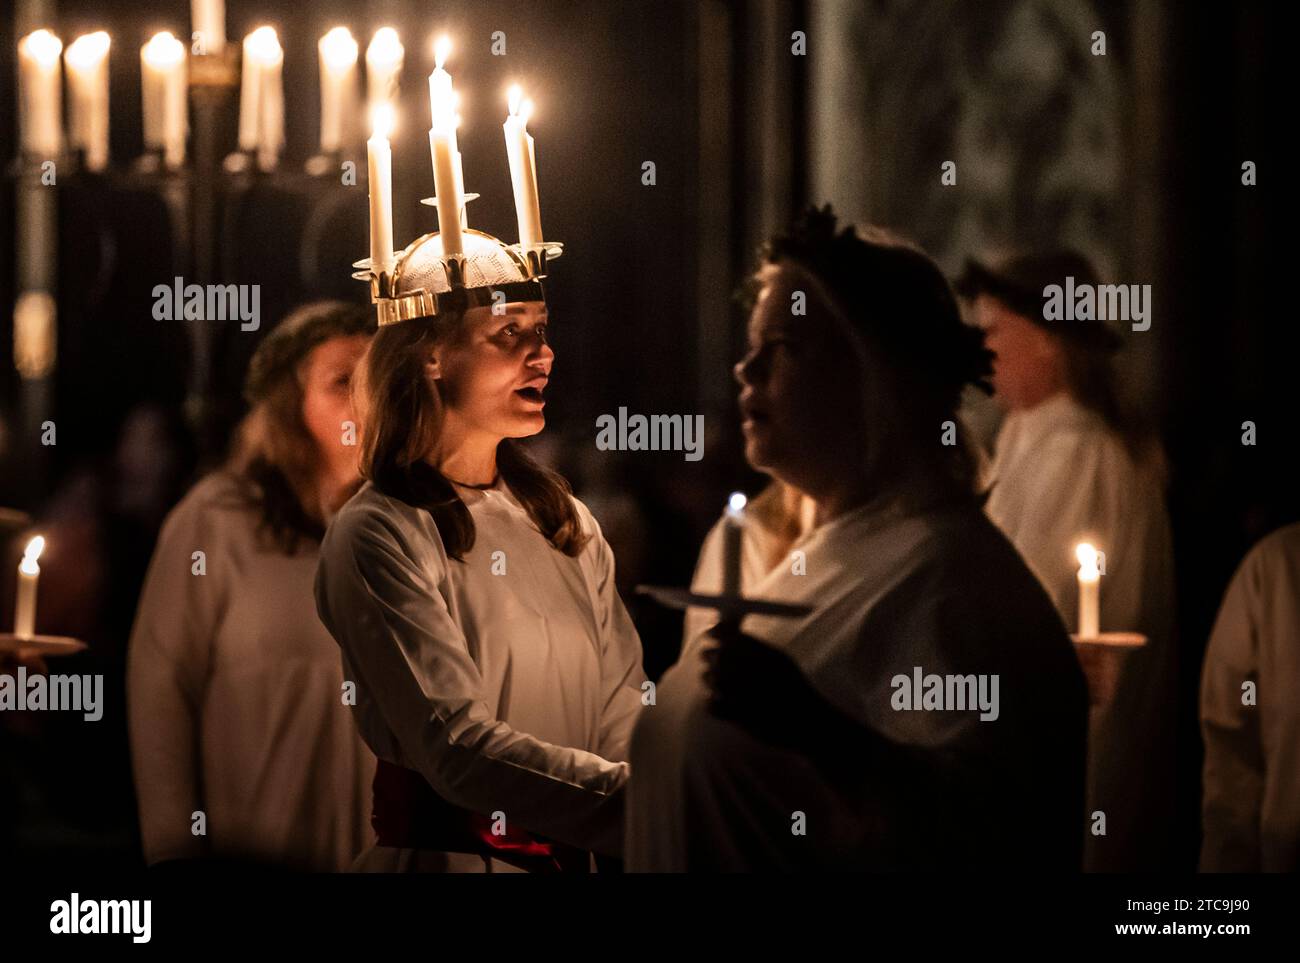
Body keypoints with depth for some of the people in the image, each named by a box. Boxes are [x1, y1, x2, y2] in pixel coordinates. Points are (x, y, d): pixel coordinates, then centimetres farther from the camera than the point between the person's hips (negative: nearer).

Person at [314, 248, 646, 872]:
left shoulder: (567, 522, 12)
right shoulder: (378, 535, -8)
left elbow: (620, 714, 5)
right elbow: (458, 746, -17)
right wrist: (644, 798, -25)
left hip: (577, 852, 5)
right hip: (446, 853, -5)